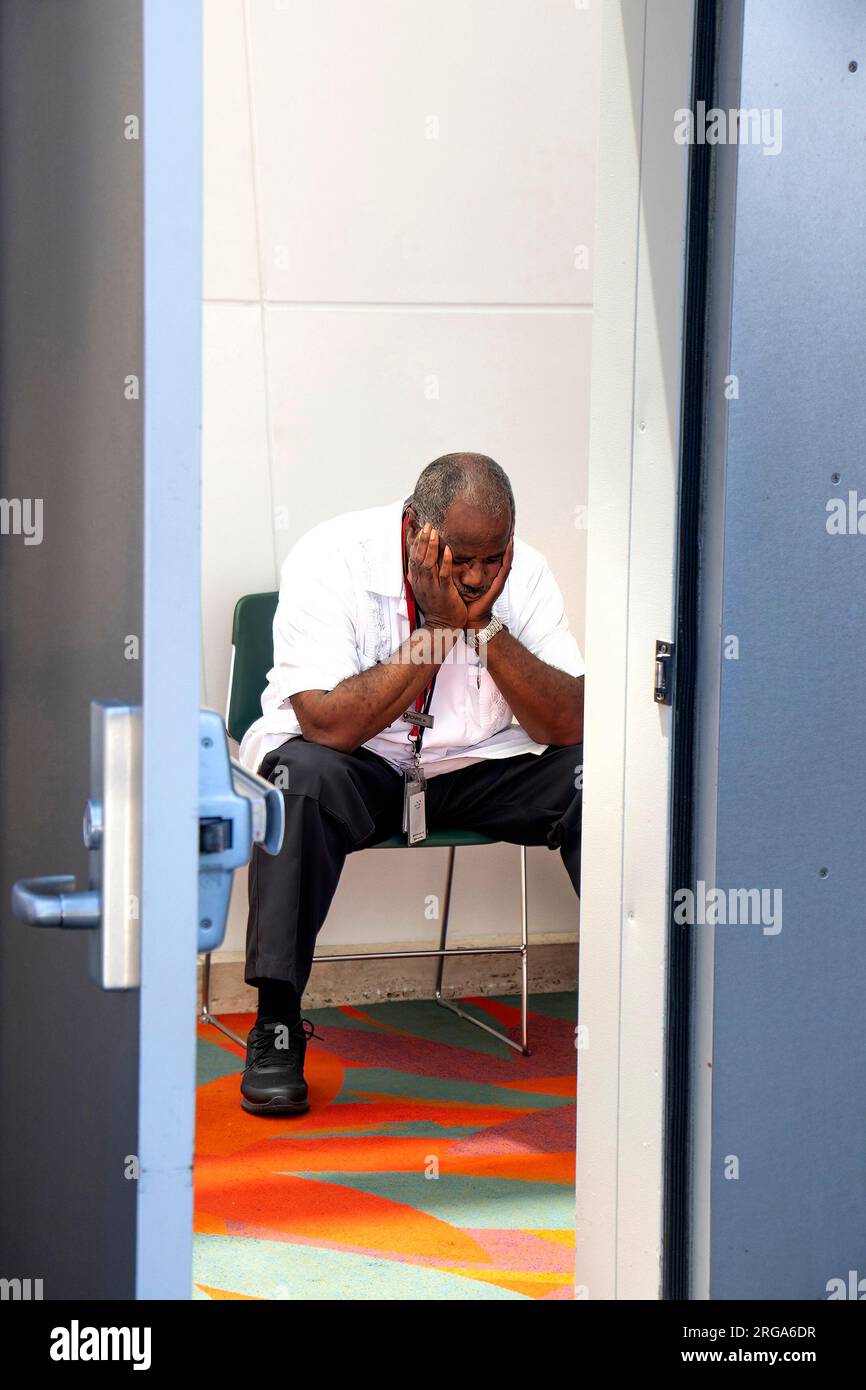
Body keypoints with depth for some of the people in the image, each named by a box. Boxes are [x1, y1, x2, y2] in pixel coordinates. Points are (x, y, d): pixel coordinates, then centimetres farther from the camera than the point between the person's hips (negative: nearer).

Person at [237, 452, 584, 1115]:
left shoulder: (524, 572, -10)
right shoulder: (330, 559, -21)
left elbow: (572, 725, -16)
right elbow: (329, 725, -30)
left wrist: (486, 629, -26)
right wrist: (438, 631, -30)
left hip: (476, 767, 3)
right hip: (354, 766, -3)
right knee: (303, 777, -36)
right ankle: (276, 1025, -28)